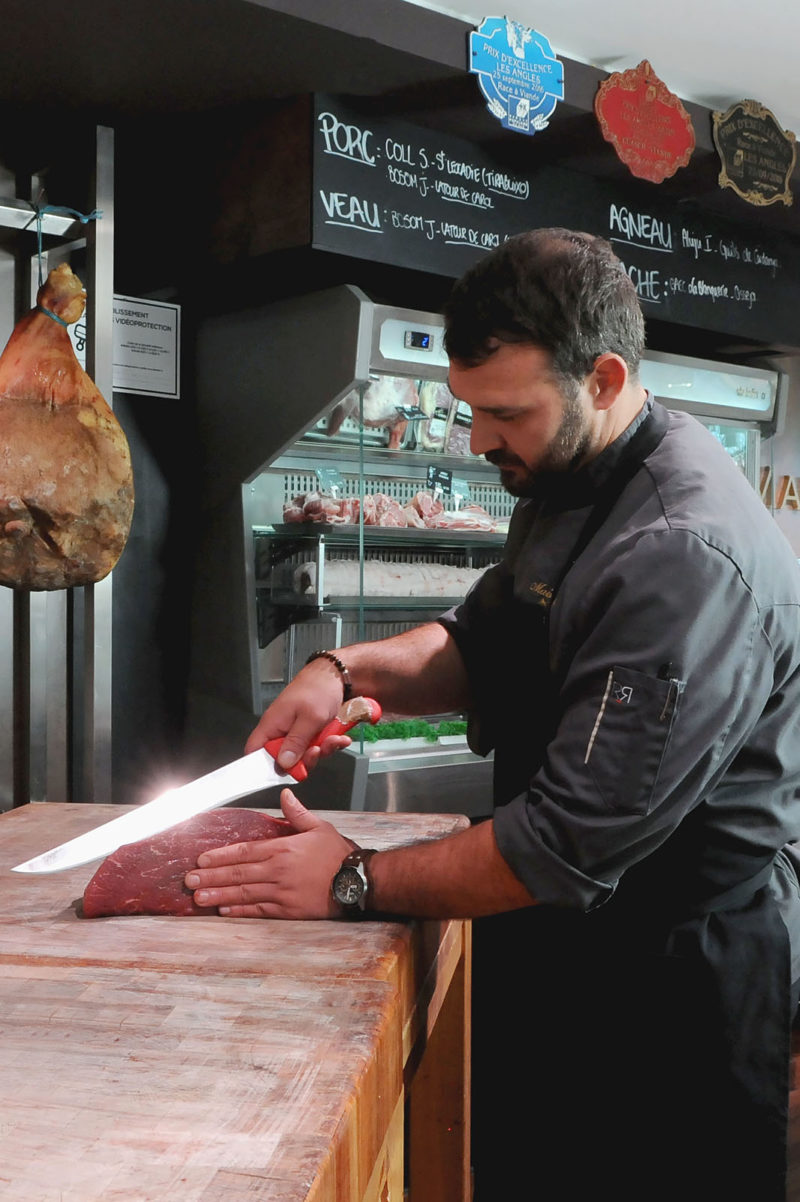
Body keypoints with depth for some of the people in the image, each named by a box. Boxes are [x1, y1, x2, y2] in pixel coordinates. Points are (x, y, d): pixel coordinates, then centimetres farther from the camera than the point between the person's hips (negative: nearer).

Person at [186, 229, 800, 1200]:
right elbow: (481, 646, 12)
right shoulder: (562, 483, 1)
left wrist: (359, 883, -18)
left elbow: (577, 845, -29)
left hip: (671, 972, -8)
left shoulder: (688, 557, -30)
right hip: (561, 945, 8)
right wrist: (347, 670, -8)